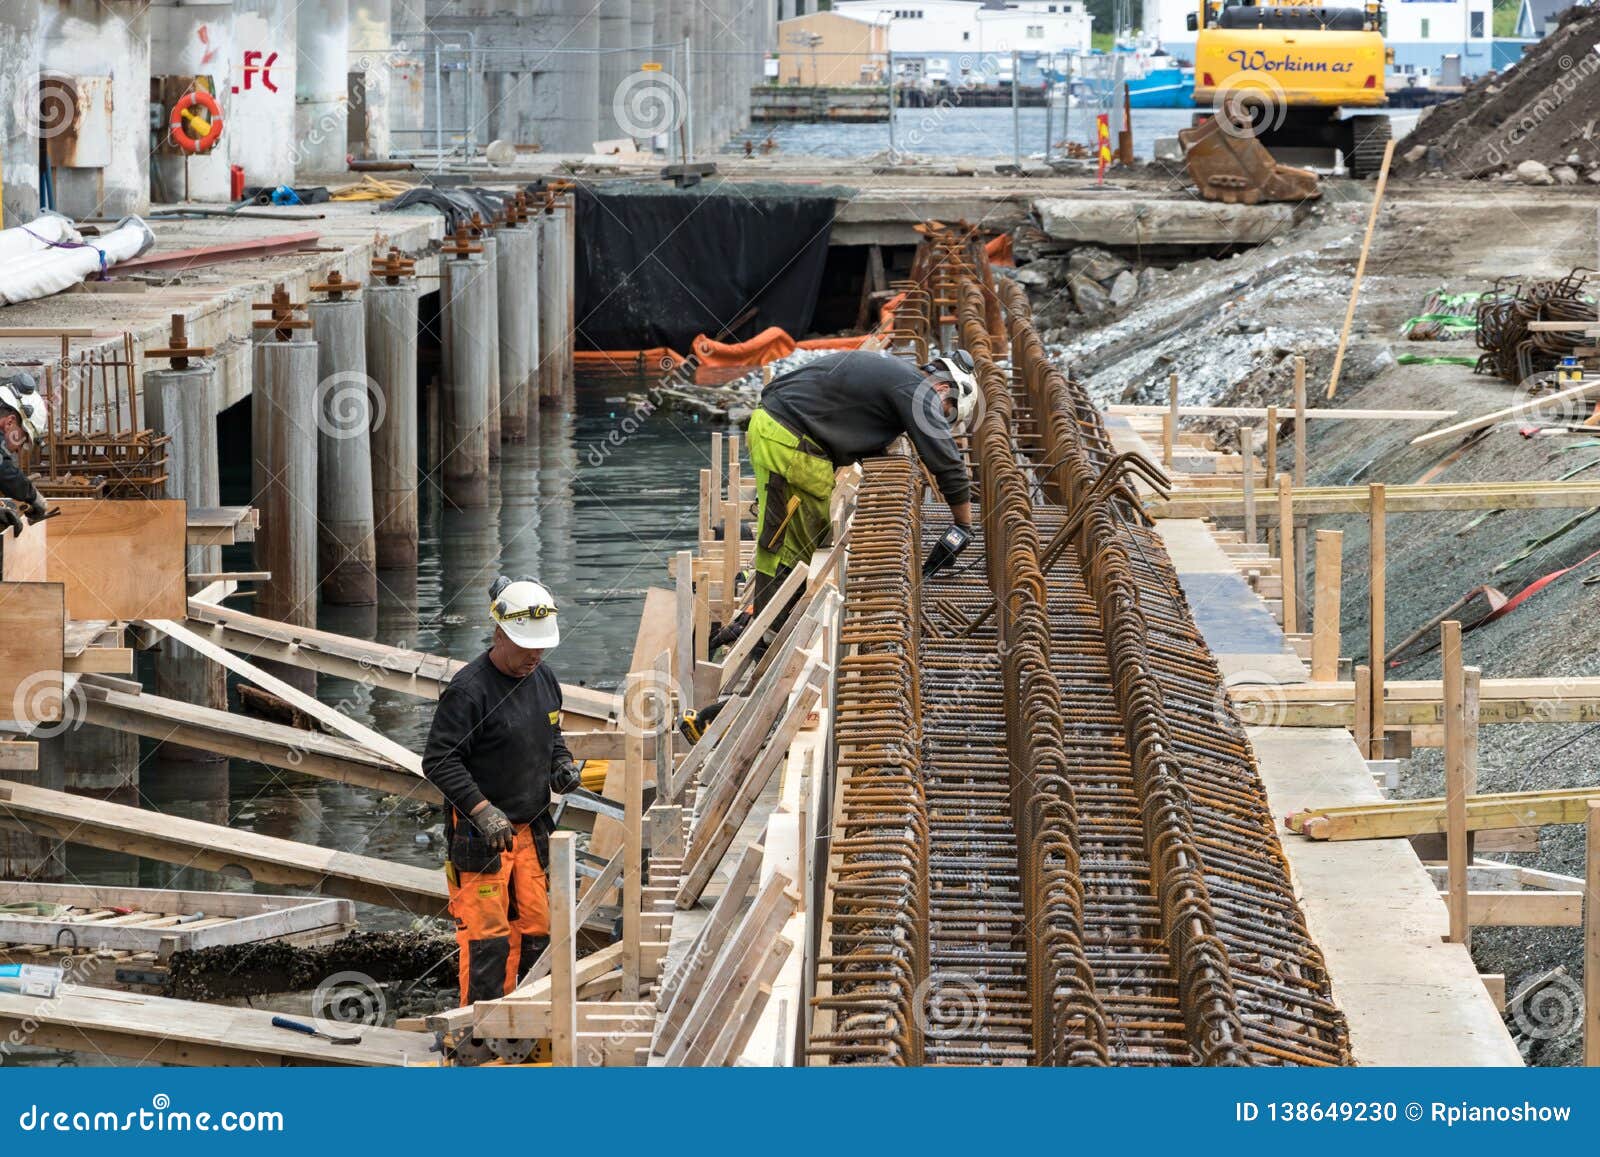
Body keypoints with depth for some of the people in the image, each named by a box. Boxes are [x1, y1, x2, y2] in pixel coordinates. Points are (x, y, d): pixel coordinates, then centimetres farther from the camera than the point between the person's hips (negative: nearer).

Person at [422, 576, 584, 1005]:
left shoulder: (544, 679, 8)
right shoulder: (469, 689, -17)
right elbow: (438, 760, -18)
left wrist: (562, 764, 4)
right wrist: (483, 810, -25)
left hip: (530, 827, 8)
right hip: (479, 834, -8)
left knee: (534, 929, 11)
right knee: (487, 935, -9)